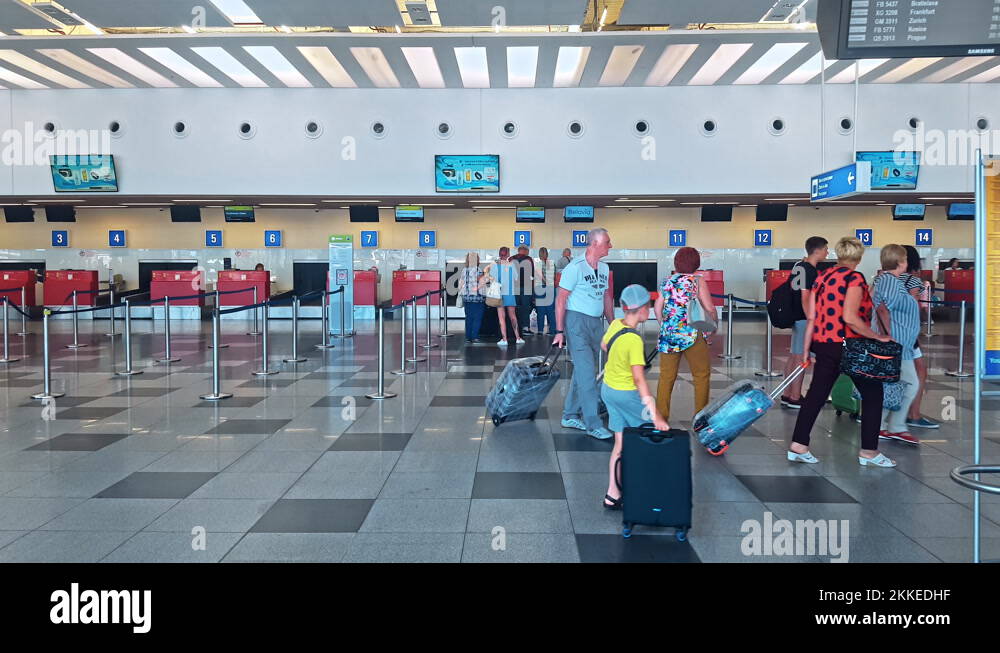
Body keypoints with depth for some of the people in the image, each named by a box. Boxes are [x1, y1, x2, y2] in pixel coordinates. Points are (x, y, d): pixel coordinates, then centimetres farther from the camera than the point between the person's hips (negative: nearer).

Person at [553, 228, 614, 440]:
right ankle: (593, 424, -5)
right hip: (577, 321, -8)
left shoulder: (604, 268, 11)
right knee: (587, 373, -9)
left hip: (596, 323, 8)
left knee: (582, 372, 13)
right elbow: (561, 299, -11)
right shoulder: (575, 267, -12)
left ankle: (570, 416, 24)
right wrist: (559, 331, -14)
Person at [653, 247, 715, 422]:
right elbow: (709, 309, -6)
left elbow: (657, 307, 11)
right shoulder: (698, 281, -4)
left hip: (668, 334, 4)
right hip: (692, 334, -4)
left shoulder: (667, 281, 8)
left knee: (666, 376, 9)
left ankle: (661, 415, 12)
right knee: (702, 376, 9)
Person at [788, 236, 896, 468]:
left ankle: (798, 445, 9)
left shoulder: (822, 278, 8)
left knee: (816, 394, 11)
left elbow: (811, 317, 8)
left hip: (823, 345, 7)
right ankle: (868, 451, 12)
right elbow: (849, 317, -22)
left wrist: (806, 349, 13)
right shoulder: (855, 278, -11)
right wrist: (876, 336, -13)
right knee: (873, 394, 9)